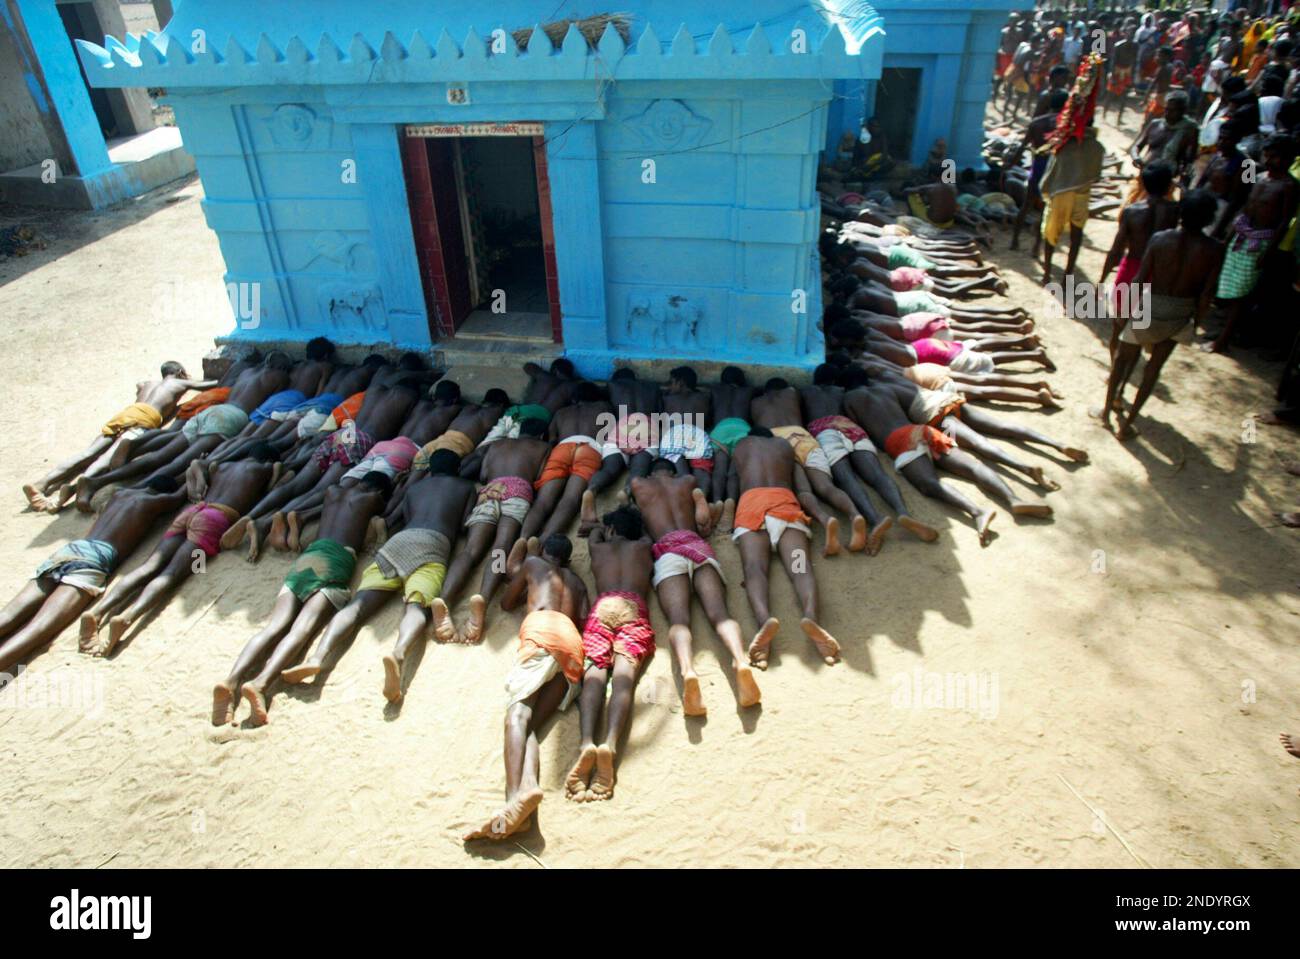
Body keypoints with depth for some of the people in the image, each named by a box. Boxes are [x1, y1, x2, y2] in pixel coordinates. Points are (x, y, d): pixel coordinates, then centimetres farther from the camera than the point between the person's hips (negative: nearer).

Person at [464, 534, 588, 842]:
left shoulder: (533, 563, 29)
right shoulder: (577, 581, 37)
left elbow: (507, 602, 39)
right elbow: (585, 618, 21)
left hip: (542, 628, -4)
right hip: (575, 643, 4)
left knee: (518, 710, -23)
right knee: (529, 723, -9)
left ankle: (517, 794, -50)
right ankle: (527, 784, -41)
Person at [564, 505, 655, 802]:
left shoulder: (599, 548, 33)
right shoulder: (643, 547, 31)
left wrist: (606, 527, 76)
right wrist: (634, 524, 71)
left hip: (602, 606, 1)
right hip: (633, 607, 0)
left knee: (593, 673, -17)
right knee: (624, 673, -20)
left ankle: (587, 742, -44)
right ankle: (610, 743, -46)